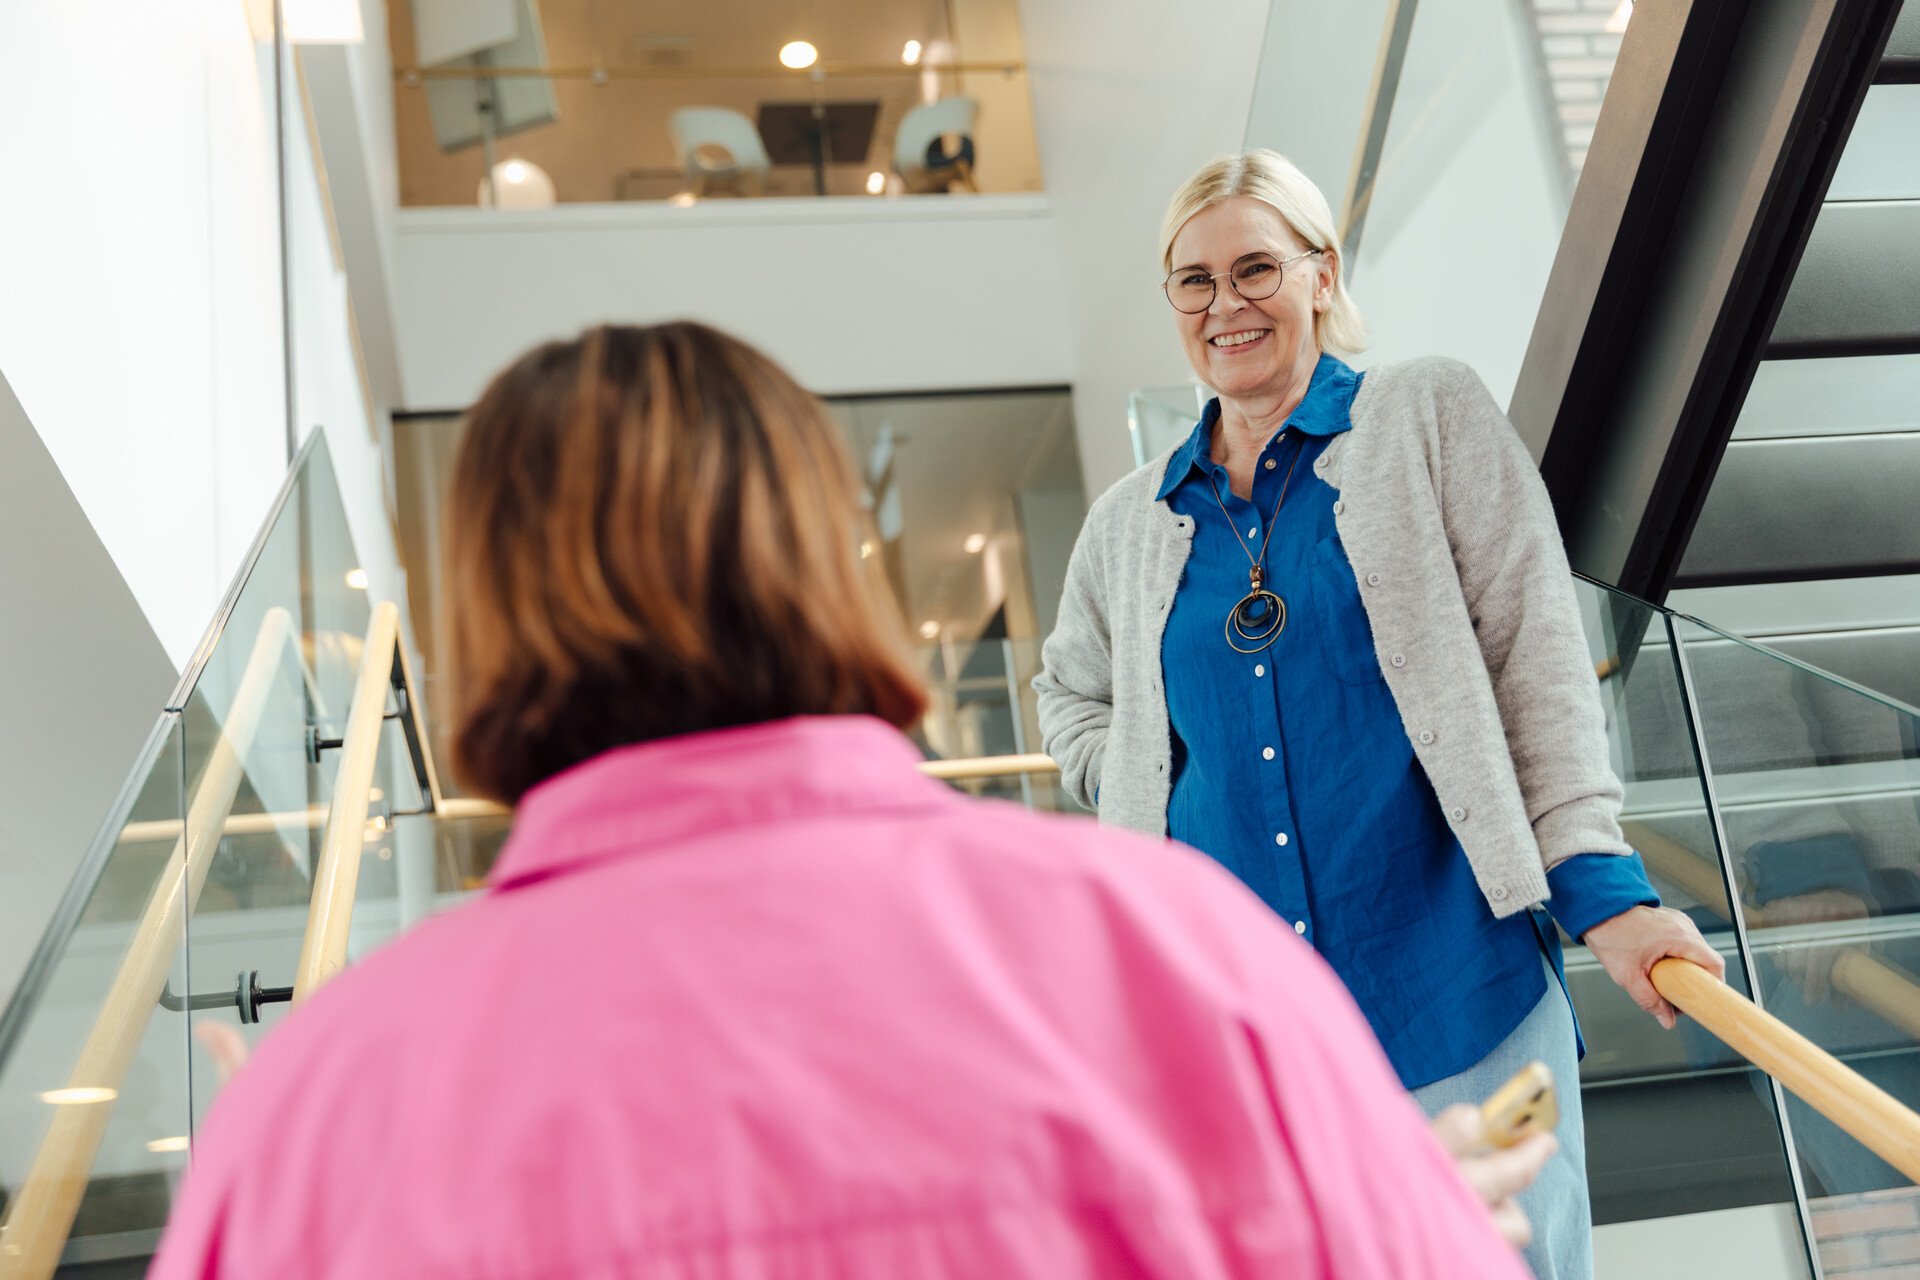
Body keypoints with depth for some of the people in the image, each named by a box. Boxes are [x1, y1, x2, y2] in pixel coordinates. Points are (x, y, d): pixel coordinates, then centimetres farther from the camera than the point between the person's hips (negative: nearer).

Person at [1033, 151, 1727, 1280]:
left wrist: (1599, 883, -11)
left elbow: (1536, 651, -3)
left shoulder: (1430, 415, 3)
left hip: (1456, 997, -3)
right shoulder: (1132, 521, 12)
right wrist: (1140, 801, 9)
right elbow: (1072, 696, 28)